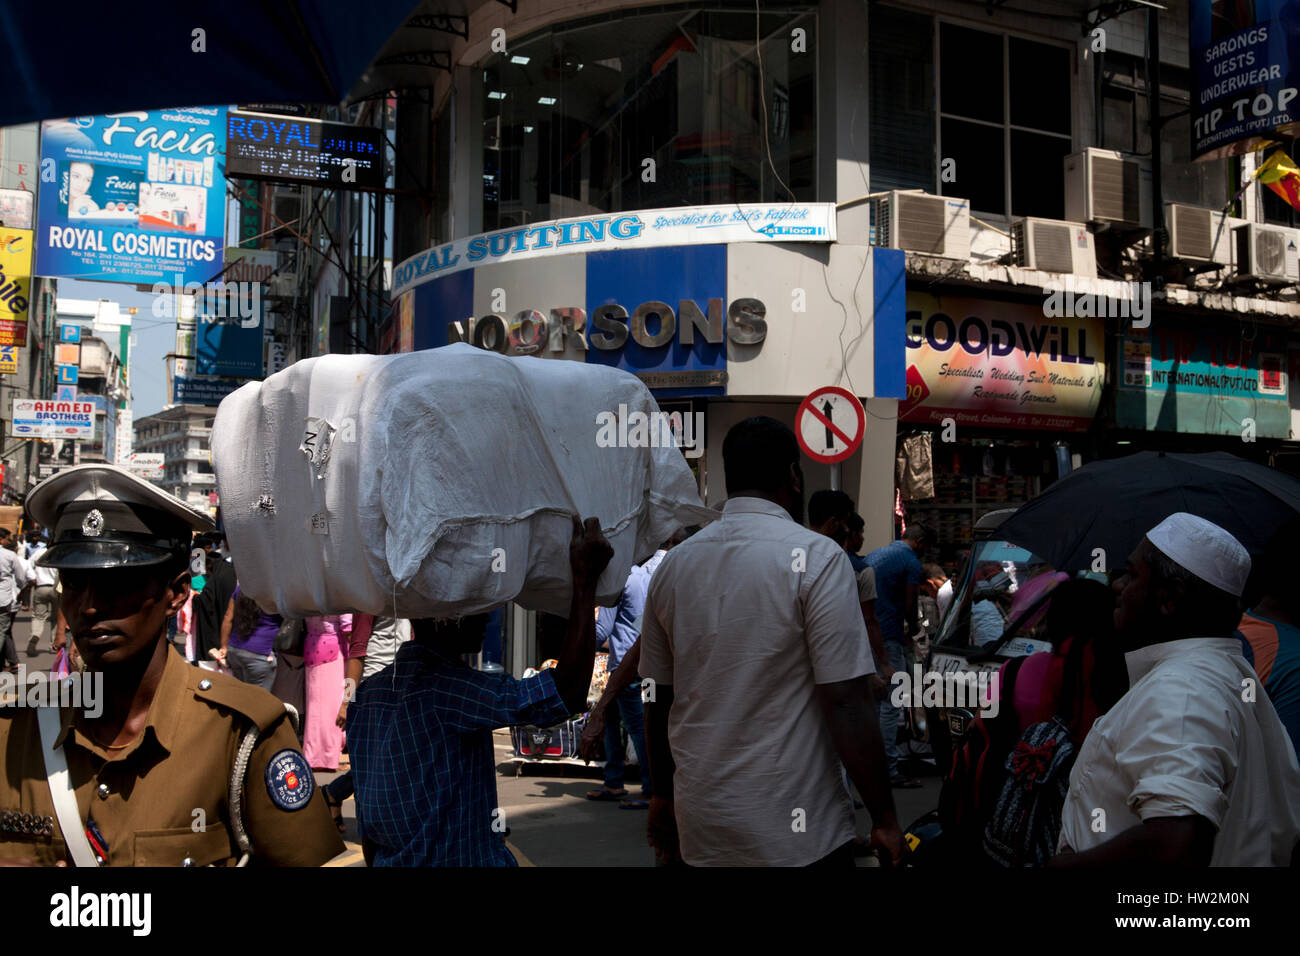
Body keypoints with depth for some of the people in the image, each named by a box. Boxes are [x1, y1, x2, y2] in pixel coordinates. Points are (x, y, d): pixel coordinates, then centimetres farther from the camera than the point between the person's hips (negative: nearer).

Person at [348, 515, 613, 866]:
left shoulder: (368, 692, 5)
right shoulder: (446, 687, -19)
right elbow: (566, 693, -28)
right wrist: (585, 579, -23)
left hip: (389, 859, 8)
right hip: (462, 859, -8)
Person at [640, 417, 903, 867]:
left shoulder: (672, 566, 3)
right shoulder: (817, 558, -13)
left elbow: (657, 703, 10)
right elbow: (846, 705, -16)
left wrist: (663, 797, 21)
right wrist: (884, 818, -8)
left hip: (699, 830, 5)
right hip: (798, 831, -5)